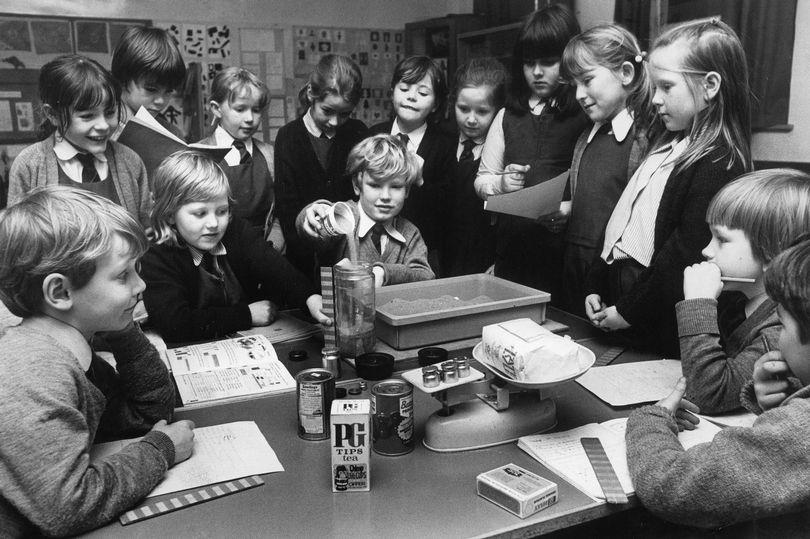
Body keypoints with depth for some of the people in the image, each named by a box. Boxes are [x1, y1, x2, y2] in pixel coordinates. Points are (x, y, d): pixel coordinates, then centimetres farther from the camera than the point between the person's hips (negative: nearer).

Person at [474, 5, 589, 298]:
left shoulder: (587, 114, -5)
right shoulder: (508, 116, 12)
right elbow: (482, 180, 17)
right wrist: (501, 183, -2)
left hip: (564, 251, -4)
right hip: (512, 249, 4)